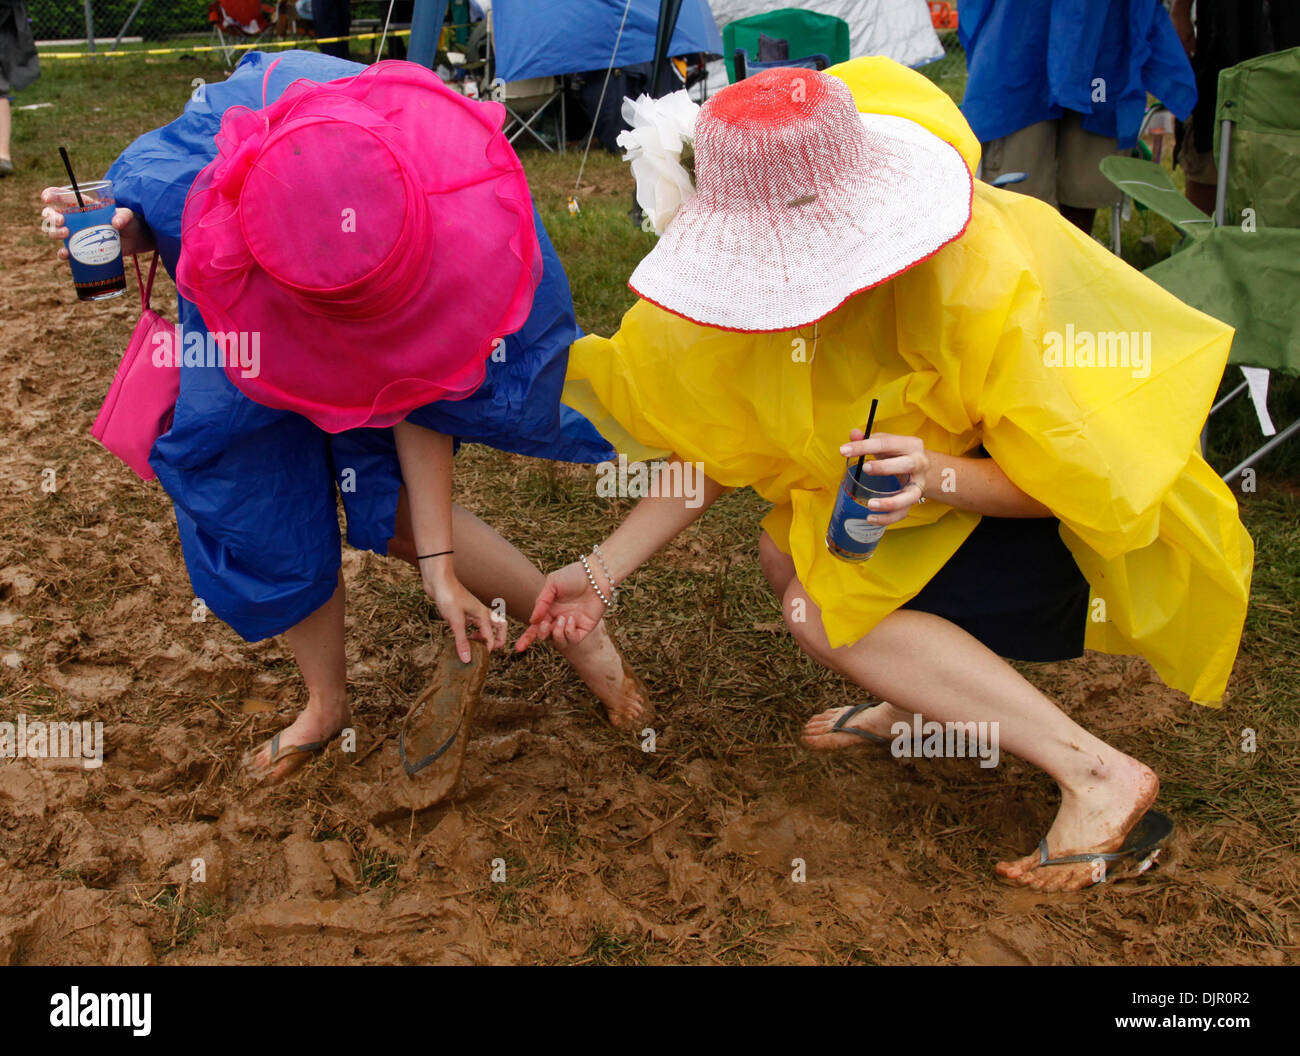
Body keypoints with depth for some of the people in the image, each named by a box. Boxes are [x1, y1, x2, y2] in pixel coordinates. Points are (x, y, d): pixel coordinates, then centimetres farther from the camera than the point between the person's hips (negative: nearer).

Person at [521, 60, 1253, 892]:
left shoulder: (989, 291, -34)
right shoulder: (789, 284, -13)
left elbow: (1079, 477, -24)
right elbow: (713, 447, -6)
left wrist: (942, 478, -43)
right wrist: (602, 573, -11)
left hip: (1092, 528, -7)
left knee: (824, 609, -19)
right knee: (787, 549, -3)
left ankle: (1099, 776, -17)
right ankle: (924, 700, 17)